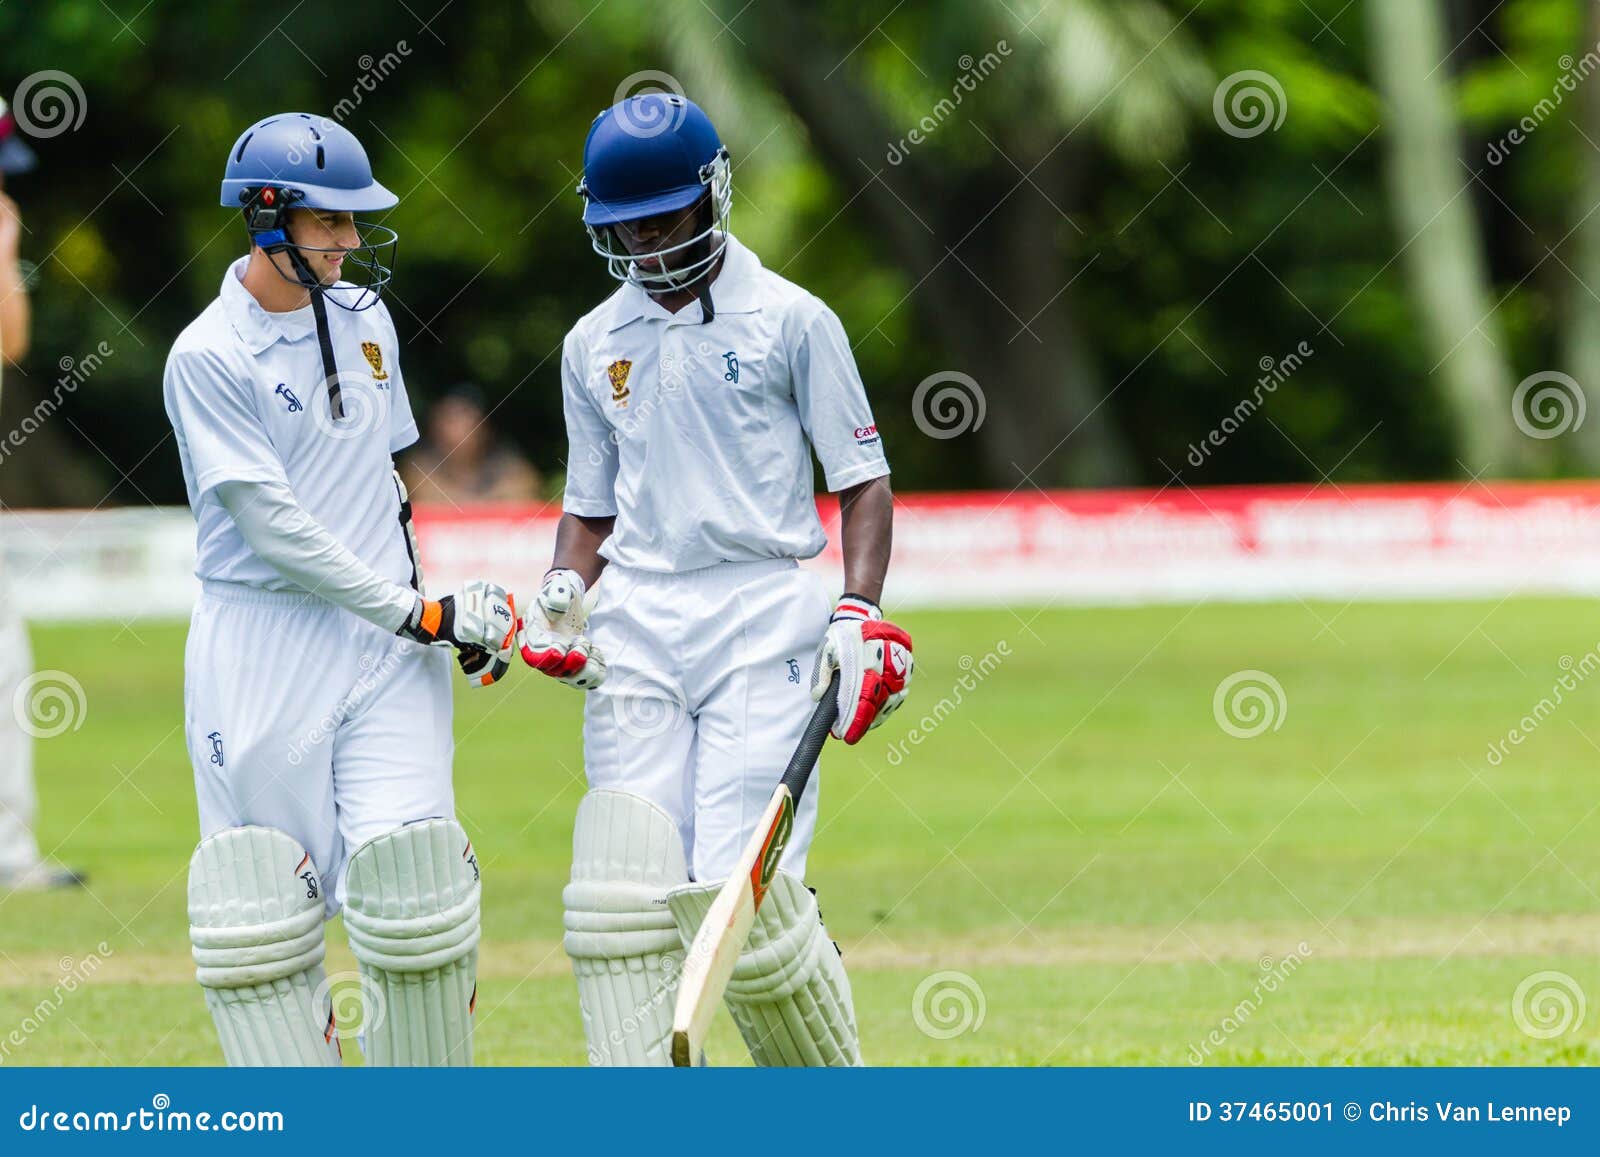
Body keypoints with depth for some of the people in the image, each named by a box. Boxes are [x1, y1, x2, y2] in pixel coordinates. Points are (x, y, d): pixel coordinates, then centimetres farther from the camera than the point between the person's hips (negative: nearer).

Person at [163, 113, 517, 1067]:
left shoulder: (364, 316, 11)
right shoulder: (209, 357, -9)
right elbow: (272, 527, -14)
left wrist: (441, 608, 17)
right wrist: (418, 612, -14)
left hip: (388, 647, 4)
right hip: (262, 648, -4)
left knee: (409, 882, -8)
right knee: (270, 905, -1)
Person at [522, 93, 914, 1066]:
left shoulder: (790, 321, 3)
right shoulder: (595, 345, 15)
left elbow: (865, 481, 3)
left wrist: (862, 612, -10)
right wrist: (564, 592, 3)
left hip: (763, 618, -4)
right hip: (636, 623, 4)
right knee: (625, 882, -9)